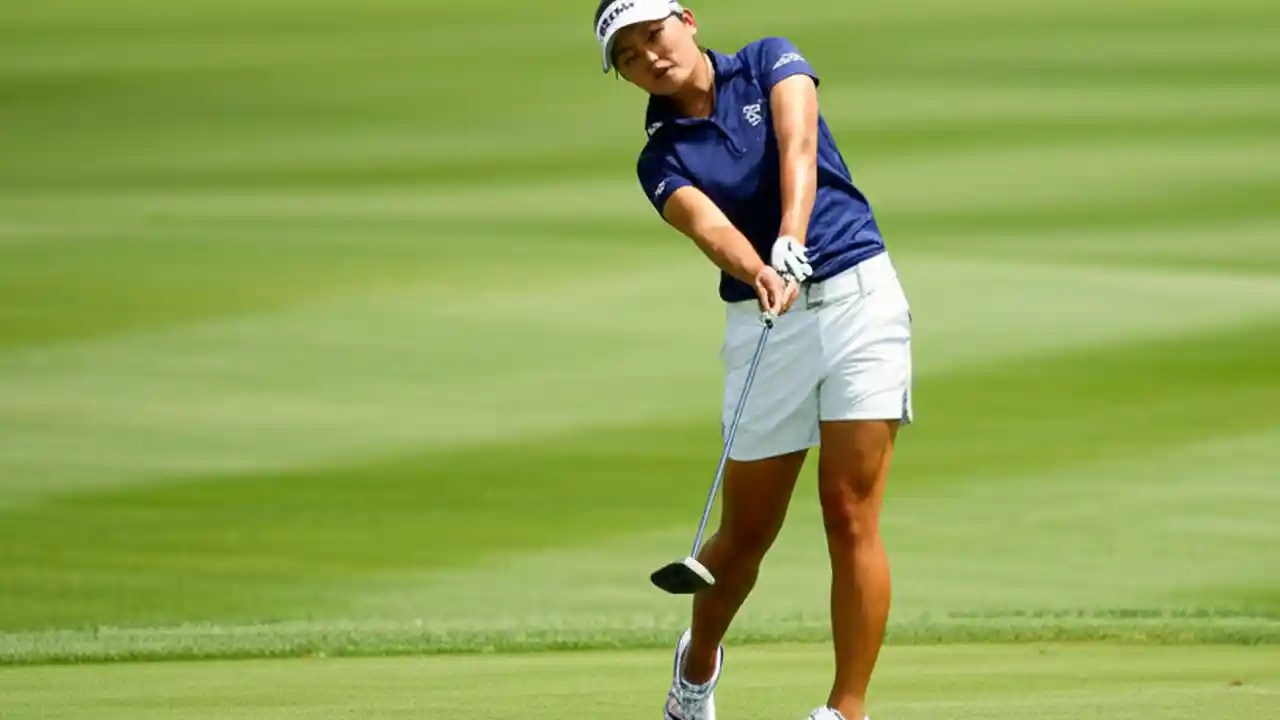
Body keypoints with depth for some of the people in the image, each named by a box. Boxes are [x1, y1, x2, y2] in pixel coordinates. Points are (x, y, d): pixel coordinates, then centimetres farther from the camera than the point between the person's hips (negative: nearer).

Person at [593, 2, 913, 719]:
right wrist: (760, 275, -39)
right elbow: (707, 224, -17)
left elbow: (798, 144, -16)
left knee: (852, 519, -9)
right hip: (764, 325, 2)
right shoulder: (663, 159, 4)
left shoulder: (770, 63, 4)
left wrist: (791, 240, -34)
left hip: (859, 292, -2)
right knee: (748, 533, 8)